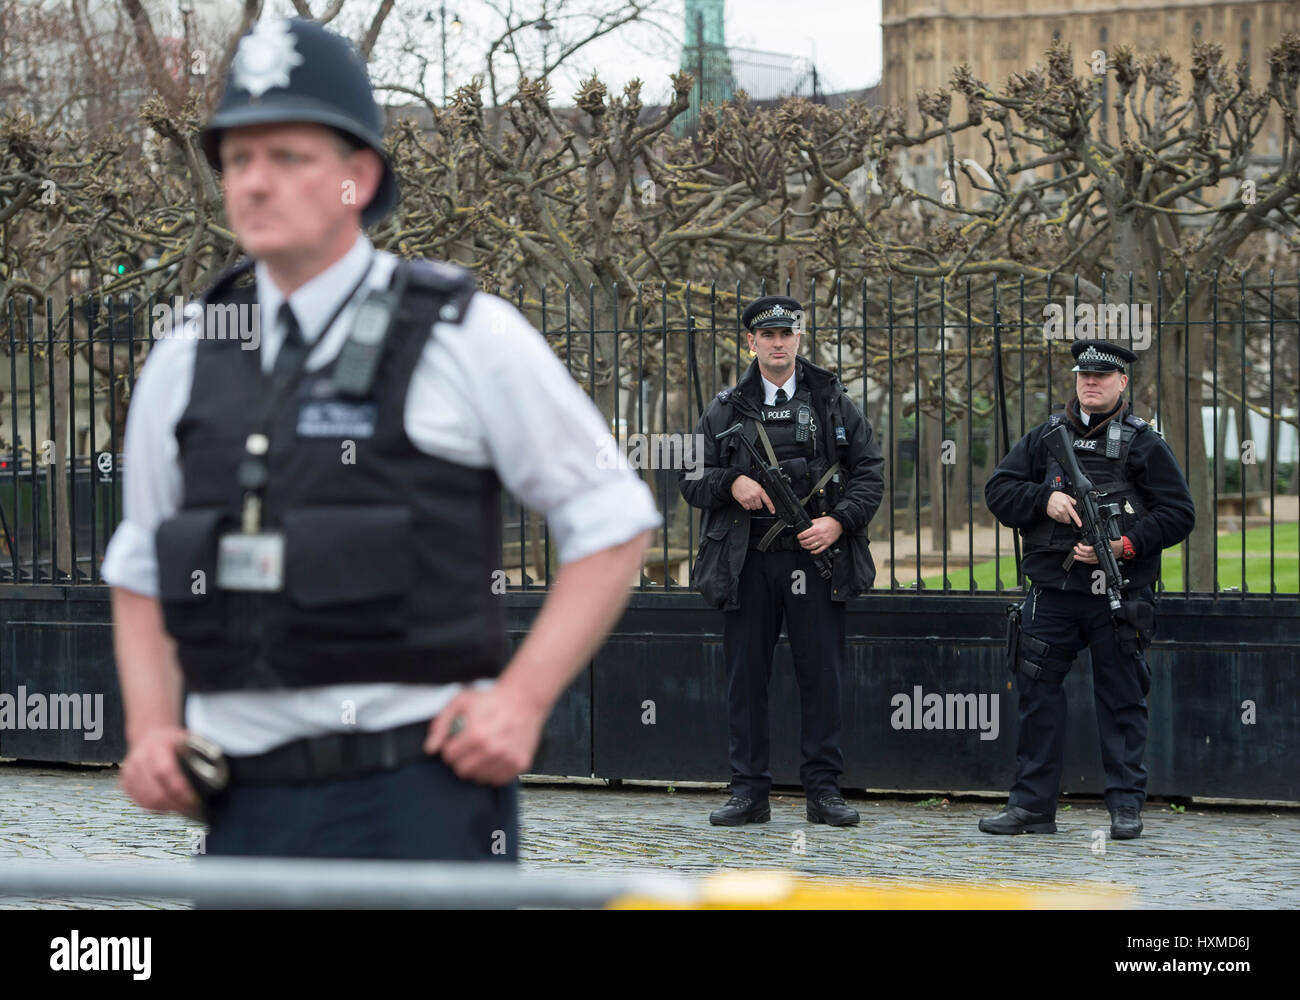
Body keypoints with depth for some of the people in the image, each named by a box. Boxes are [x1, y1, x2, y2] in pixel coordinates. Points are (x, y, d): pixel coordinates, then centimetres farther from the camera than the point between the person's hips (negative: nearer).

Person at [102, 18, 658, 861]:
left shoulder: (463, 338, -1)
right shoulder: (185, 366, 12)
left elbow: (613, 523, 2)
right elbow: (140, 573, 23)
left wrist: (523, 698, -7)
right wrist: (150, 730, 7)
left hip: (419, 790, -4)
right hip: (246, 804, 5)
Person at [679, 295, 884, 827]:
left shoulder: (834, 403, 8)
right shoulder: (725, 409, 10)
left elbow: (870, 473, 6)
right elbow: (690, 480, 9)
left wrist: (839, 521, -9)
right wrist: (732, 484, -10)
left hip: (815, 555, -1)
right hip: (746, 560, 1)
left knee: (821, 674, -1)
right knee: (745, 676, 2)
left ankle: (823, 788, 6)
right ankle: (749, 791, 8)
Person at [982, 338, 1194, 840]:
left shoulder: (1143, 444, 3)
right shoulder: (1045, 437, 12)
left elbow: (1178, 513, -1)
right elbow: (998, 491, 11)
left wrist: (1126, 545, -14)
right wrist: (1046, 499, -8)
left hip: (1118, 597, -3)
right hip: (1052, 594, 3)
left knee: (1122, 701, 2)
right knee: (1038, 694, 3)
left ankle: (1126, 804, 8)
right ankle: (1032, 804, 9)